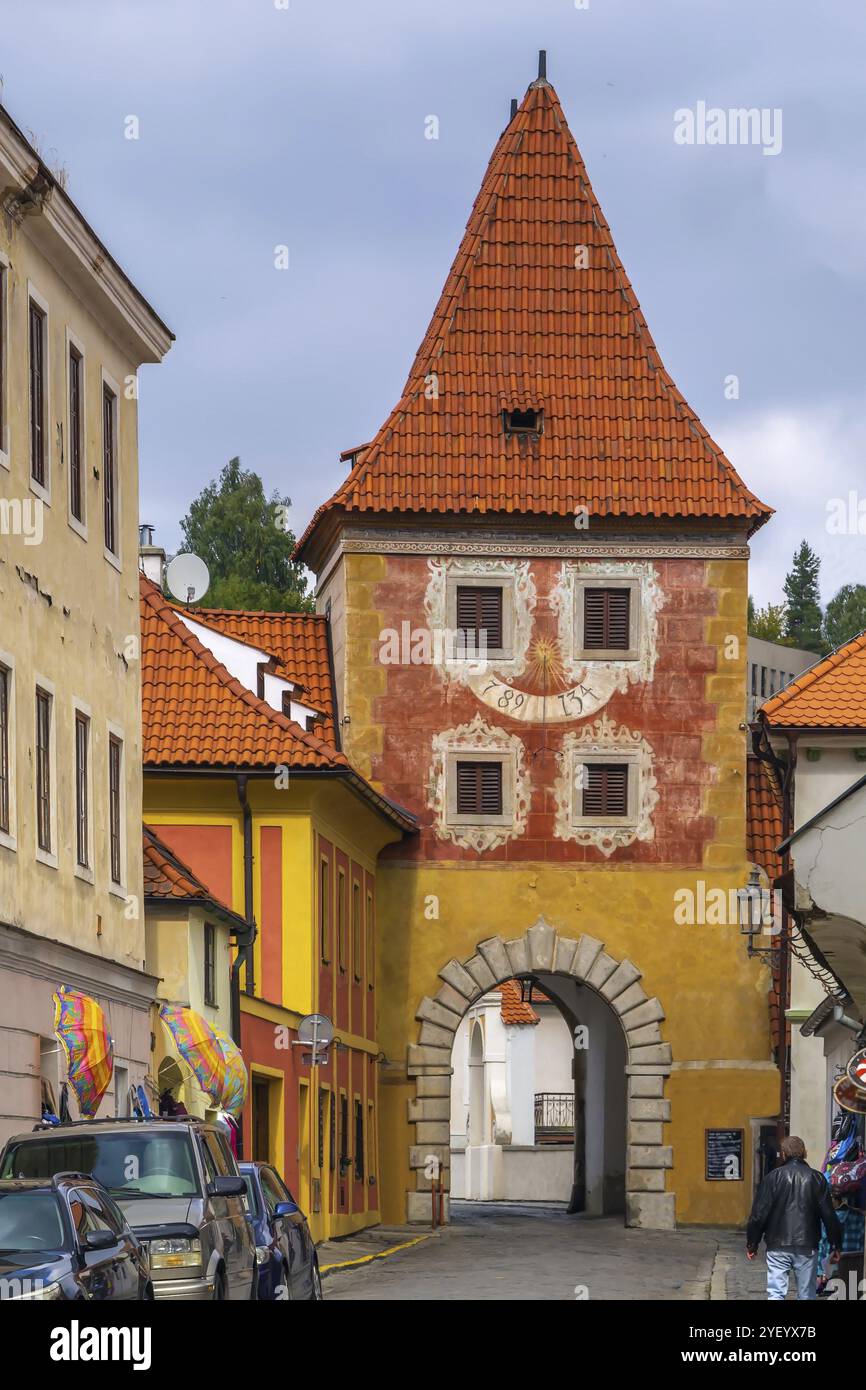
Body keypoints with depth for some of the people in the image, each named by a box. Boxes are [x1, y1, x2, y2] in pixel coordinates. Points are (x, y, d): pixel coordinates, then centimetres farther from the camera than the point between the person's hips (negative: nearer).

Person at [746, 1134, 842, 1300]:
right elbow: (829, 1216, 3)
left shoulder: (773, 1177, -3)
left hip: (778, 1247, -1)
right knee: (807, 1294, 8)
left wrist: (752, 1244, 6)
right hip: (807, 1247, 1)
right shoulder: (817, 1179, 2)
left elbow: (758, 1214, -3)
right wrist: (835, 1245, 13)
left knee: (776, 1292, -2)